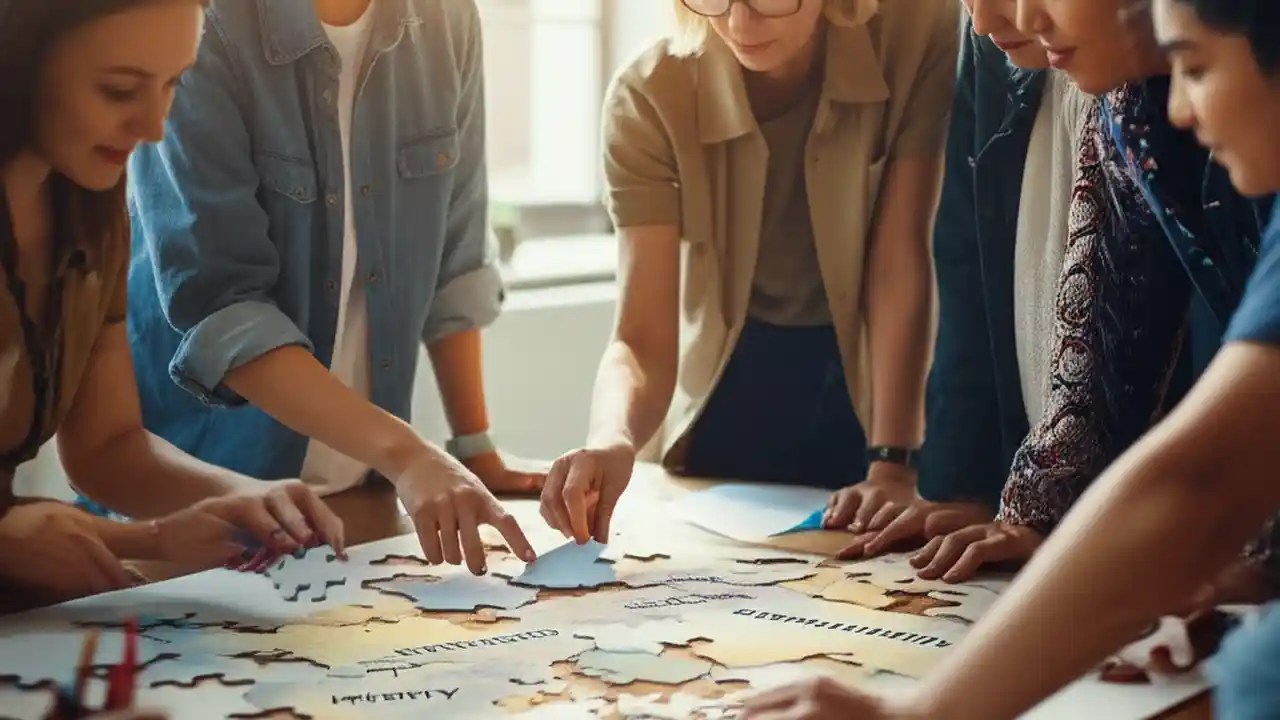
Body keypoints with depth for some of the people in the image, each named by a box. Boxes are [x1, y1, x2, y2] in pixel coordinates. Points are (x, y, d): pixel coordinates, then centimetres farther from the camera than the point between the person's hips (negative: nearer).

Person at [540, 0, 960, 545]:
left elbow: (902, 261, -21)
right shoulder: (649, 99, -22)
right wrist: (612, 438, -45)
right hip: (732, 389, 1)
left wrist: (892, 462, -27)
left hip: (881, 379, 0)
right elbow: (643, 336, -24)